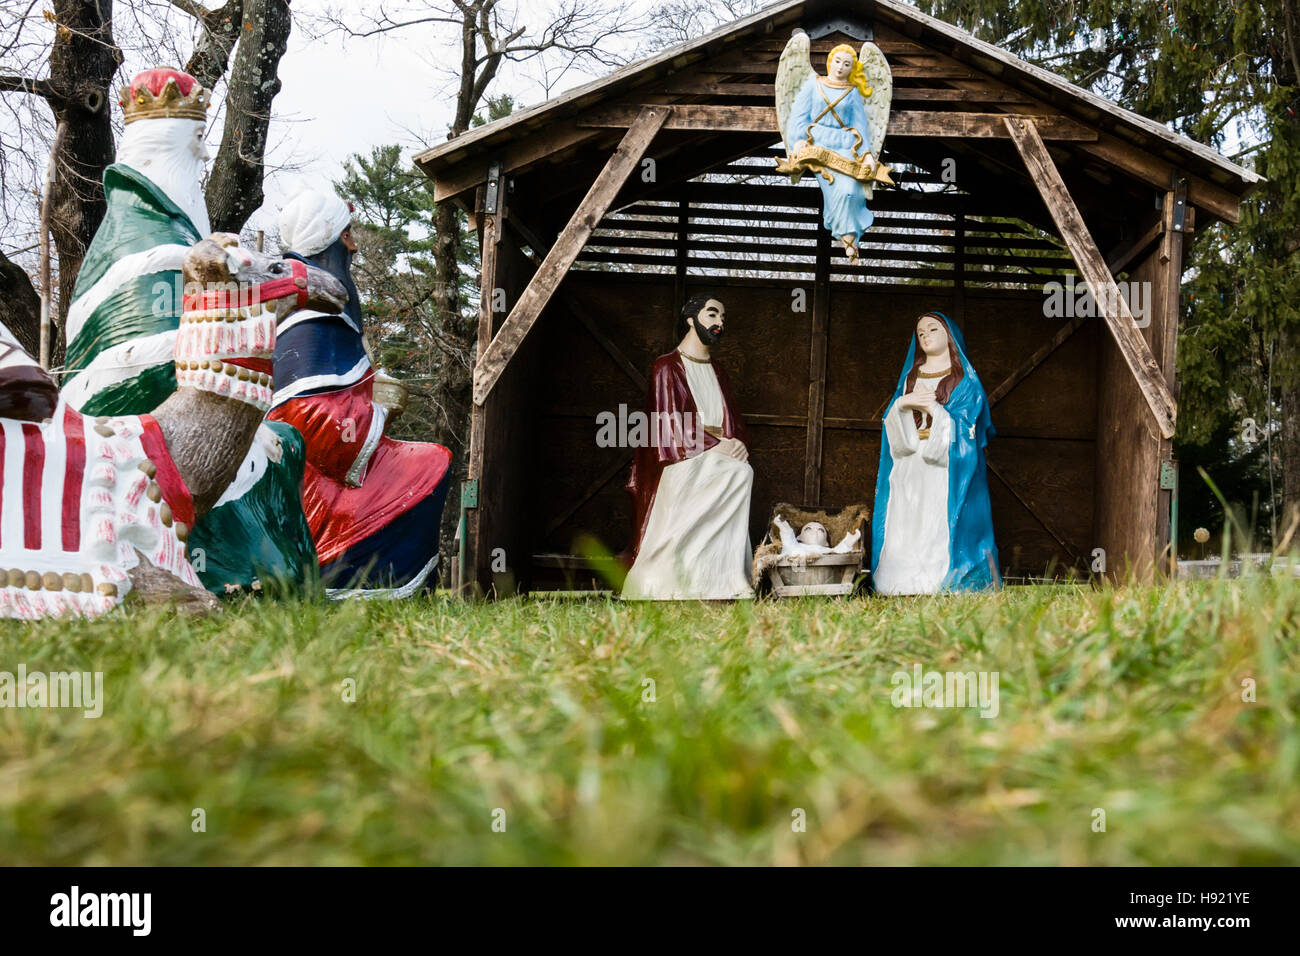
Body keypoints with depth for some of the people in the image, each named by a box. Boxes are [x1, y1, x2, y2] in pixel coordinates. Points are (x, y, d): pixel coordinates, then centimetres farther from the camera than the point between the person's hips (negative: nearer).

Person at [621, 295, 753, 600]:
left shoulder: (718, 374, 26)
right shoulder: (667, 367, 7)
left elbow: (735, 424, 20)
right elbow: (670, 423, -4)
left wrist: (738, 444, -5)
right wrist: (713, 446, -15)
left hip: (718, 457, 5)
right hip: (684, 463, -5)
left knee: (742, 471, -27)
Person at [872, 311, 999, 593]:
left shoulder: (964, 379, 6)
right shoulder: (910, 377, 20)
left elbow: (965, 423, -5)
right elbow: (892, 423, 13)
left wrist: (931, 405, -10)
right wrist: (902, 403, -7)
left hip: (945, 467, -4)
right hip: (908, 466, 4)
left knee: (941, 527, -12)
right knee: (904, 526, -4)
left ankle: (942, 588, -12)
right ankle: (908, 591, -4)